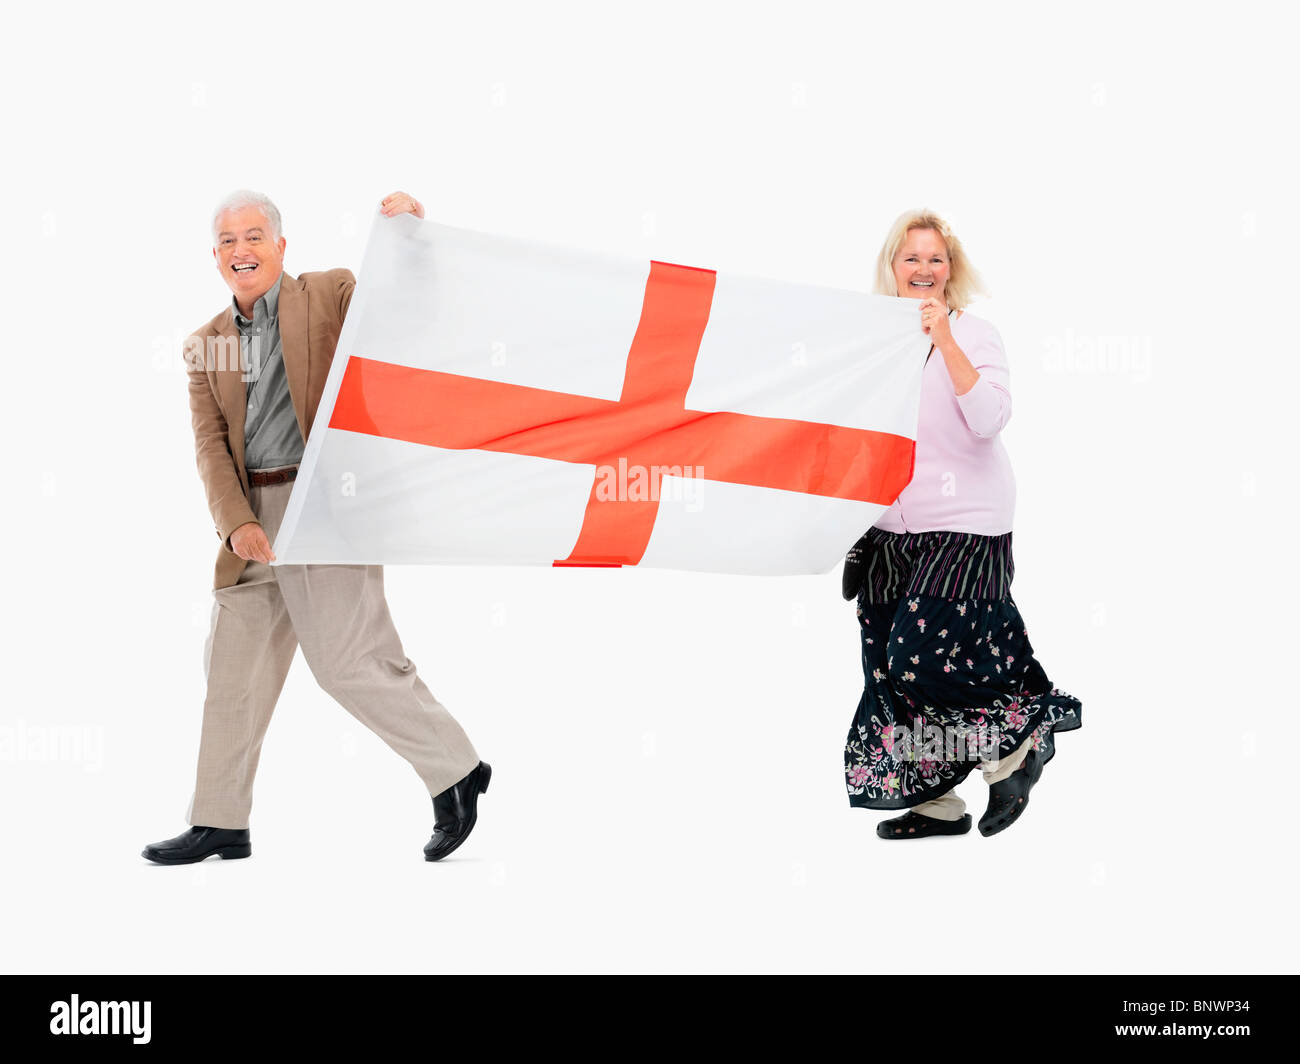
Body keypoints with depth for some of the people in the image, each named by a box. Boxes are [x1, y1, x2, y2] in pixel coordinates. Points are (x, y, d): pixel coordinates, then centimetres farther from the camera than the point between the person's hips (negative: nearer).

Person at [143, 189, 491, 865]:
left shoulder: (333, 295, 3)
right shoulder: (205, 347, 14)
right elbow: (210, 445, 5)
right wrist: (235, 523, -11)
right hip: (253, 514, 6)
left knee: (348, 661, -9)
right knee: (233, 664, 8)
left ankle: (455, 770, 7)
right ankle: (220, 823, 18)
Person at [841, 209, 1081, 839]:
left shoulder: (974, 333, -5)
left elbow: (990, 419, -20)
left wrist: (945, 340, -25)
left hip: (964, 525, -6)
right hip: (891, 525, 6)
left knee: (923, 655, -14)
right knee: (892, 666, 5)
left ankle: (1020, 741, 9)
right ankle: (935, 801, 18)